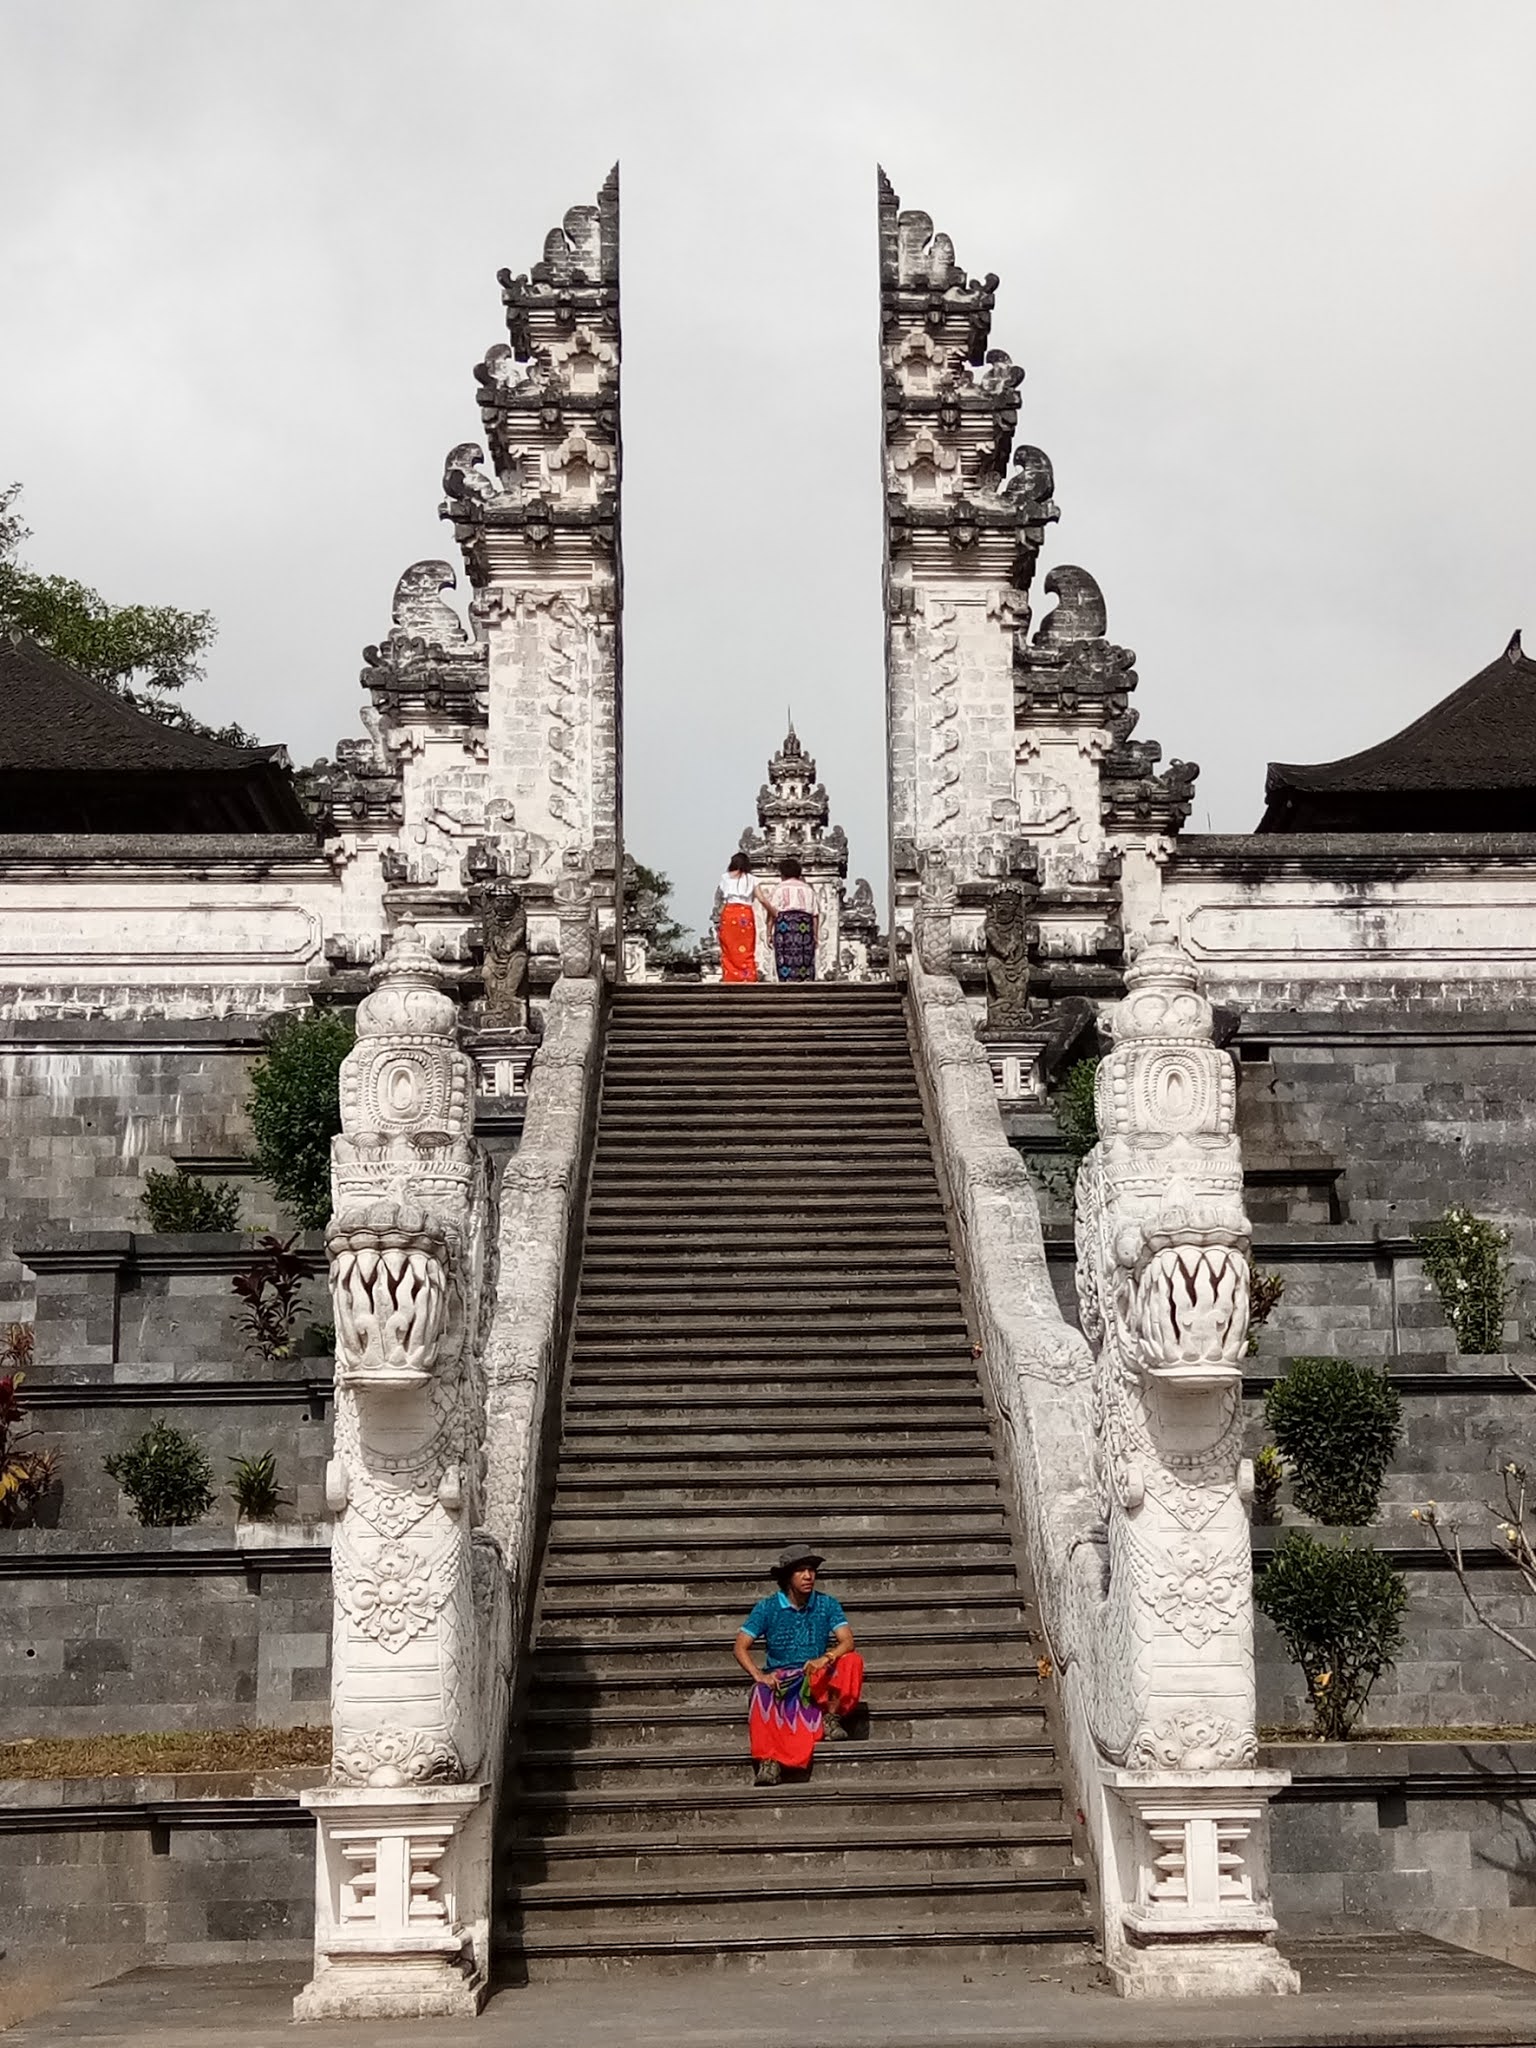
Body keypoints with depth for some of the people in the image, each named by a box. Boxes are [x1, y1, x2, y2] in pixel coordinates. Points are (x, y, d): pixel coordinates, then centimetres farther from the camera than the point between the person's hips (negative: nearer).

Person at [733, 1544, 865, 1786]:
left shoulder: (827, 1604, 4)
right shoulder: (768, 1608, 0)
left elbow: (847, 1641, -8)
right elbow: (741, 1647, -4)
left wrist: (825, 1659, -30)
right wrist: (759, 1676, -22)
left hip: (818, 1678, 1)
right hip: (779, 1679, -1)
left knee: (852, 1661, -25)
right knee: (763, 1694, -37)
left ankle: (831, 1717, -16)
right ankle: (768, 1761, -46)